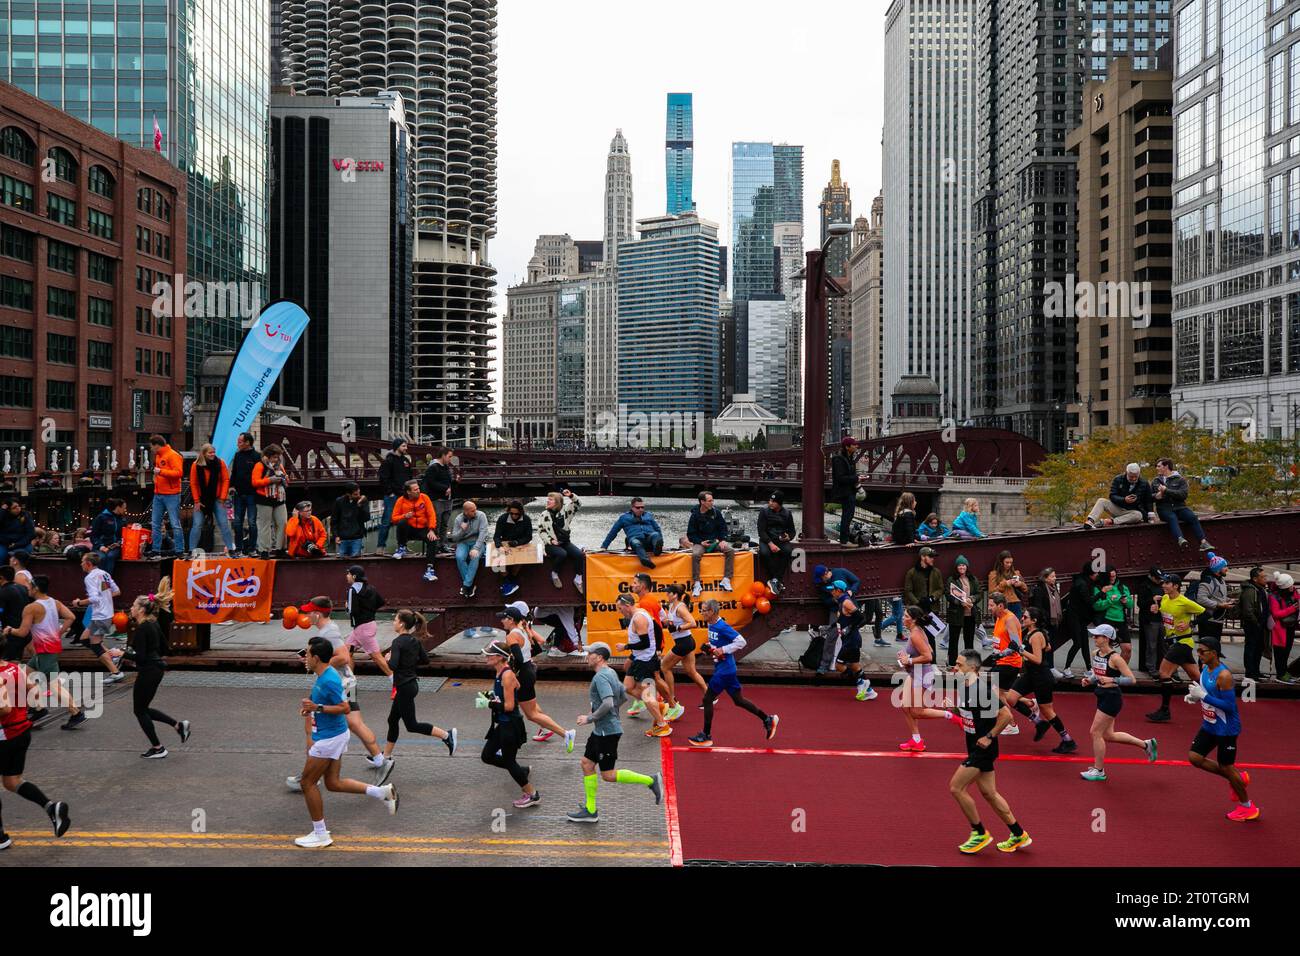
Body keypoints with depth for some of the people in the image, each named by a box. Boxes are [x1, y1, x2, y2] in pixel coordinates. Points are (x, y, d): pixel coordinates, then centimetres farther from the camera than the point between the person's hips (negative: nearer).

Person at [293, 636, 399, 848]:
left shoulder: (329, 681, -24)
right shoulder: (323, 676, 7)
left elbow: (345, 708, -25)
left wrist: (317, 707, -28)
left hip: (329, 738, -10)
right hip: (334, 735, 10)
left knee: (307, 782, 3)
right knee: (333, 783, 14)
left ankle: (320, 835, 13)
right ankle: (382, 791, 10)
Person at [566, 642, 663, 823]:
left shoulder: (601, 677, -20)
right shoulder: (610, 673, 11)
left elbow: (608, 703, -30)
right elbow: (623, 695, 21)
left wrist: (590, 718, -19)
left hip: (607, 732, -10)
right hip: (601, 731, 10)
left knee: (608, 775, -3)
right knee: (587, 764, 12)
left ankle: (650, 781, 2)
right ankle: (590, 811, 18)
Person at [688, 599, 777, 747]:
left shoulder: (722, 627, -21)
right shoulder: (710, 625, 6)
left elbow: (741, 642, -23)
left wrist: (723, 650, -24)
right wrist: (709, 647, 3)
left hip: (724, 670, -9)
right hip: (720, 668, 9)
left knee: (708, 699, -2)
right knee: (738, 700, 16)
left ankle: (706, 736, 10)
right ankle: (768, 719, 27)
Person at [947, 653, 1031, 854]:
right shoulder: (964, 689, 5)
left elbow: (1007, 716, -24)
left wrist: (989, 736, -20)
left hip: (983, 748, -9)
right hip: (974, 747, 9)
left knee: (956, 787, -8)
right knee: (989, 793, 14)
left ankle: (980, 834, 7)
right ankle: (1018, 835, 26)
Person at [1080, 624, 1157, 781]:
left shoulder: (1115, 658, -18)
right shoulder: (1096, 655, 5)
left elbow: (1132, 680, -17)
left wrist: (1112, 680, -26)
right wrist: (1088, 680, 0)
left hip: (1111, 698, -9)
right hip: (1103, 697, 9)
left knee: (1096, 733, -2)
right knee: (1109, 735, 17)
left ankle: (1099, 771, 12)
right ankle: (1146, 744, 33)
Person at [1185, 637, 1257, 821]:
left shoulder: (1223, 675, -25)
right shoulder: (1205, 668, 2)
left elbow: (1229, 705, -27)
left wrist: (1203, 696, -29)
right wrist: (1196, 697, -2)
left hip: (1226, 728, -9)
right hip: (1209, 725, 9)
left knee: (1226, 766, 3)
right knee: (1194, 757, 8)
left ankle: (1247, 807, 23)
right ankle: (1238, 777, 24)